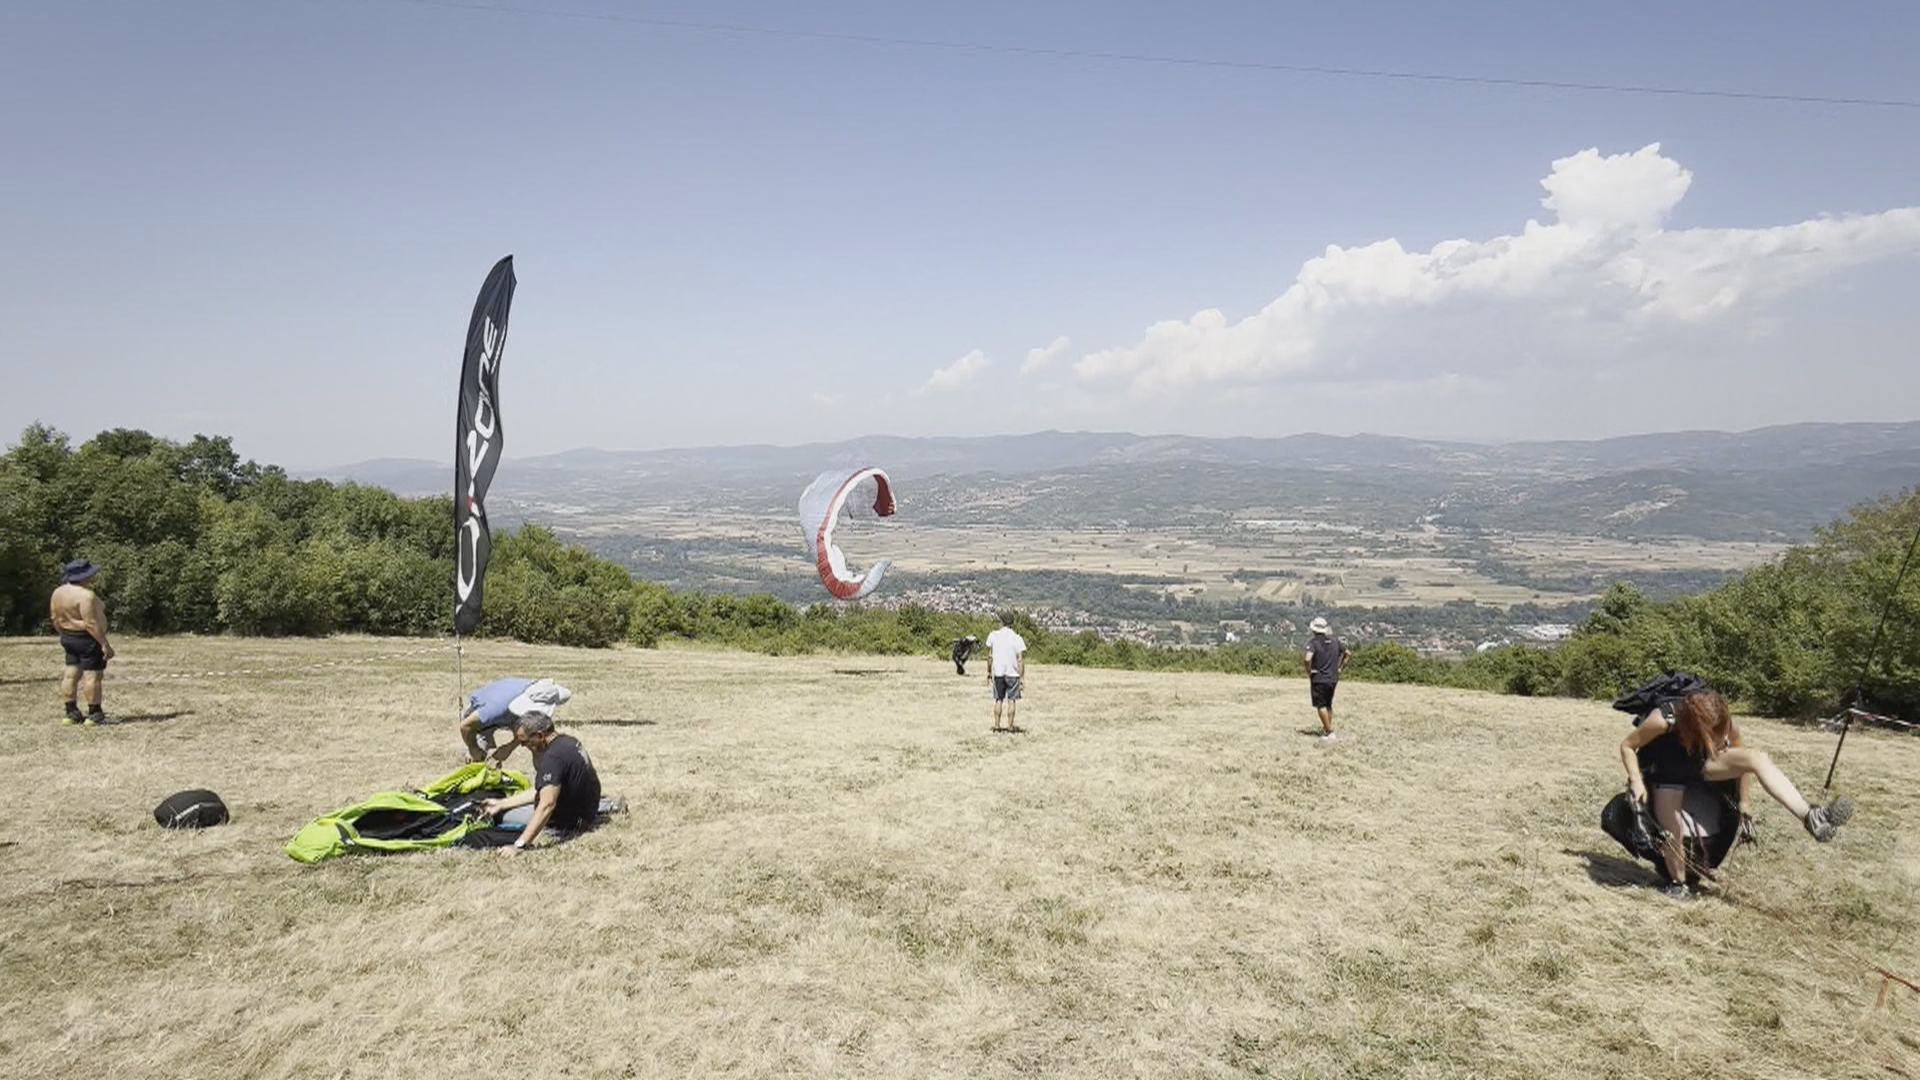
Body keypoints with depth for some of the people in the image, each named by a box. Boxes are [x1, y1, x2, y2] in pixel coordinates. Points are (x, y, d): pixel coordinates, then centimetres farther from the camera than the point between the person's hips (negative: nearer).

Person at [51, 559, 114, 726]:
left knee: (71, 674, 12)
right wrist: (105, 644, -20)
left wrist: (65, 636, 23)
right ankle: (94, 715, -2)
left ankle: (71, 713, 16)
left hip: (68, 638, 9)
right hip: (88, 639, -9)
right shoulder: (85, 595, -21)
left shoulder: (58, 593, 6)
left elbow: (56, 620, 12)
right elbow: (91, 624, -23)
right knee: (93, 675, -4)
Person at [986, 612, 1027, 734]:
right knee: (1011, 700, 5)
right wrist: (1022, 677, -5)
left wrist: (989, 672, 14)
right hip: (1012, 673, -2)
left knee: (998, 700, 11)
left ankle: (996, 725, 12)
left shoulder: (993, 635, 0)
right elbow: (1021, 659, -9)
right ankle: (1010, 726, 5)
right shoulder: (1017, 638, -7)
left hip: (997, 672, 2)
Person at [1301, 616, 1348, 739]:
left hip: (1319, 679, -6)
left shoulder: (1314, 642, -14)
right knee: (1328, 704, 20)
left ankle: (1329, 732, 0)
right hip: (1333, 678, 6)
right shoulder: (1334, 641, 6)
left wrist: (1309, 672, -12)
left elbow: (1307, 659, -28)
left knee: (1321, 705, 2)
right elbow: (1347, 653, 15)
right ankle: (1326, 728, 26)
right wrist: (1340, 669, 16)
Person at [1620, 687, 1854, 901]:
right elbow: (1627, 746, -20)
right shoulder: (1663, 720, -35)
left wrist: (1743, 802, -4)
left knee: (1758, 758, -25)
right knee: (1672, 833, -16)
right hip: (1668, 775, -3)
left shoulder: (1725, 725, -24)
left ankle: (1810, 818, -36)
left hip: (1702, 764, 3)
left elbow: (1741, 757, -5)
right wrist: (1636, 781, -29)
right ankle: (1678, 884, 13)